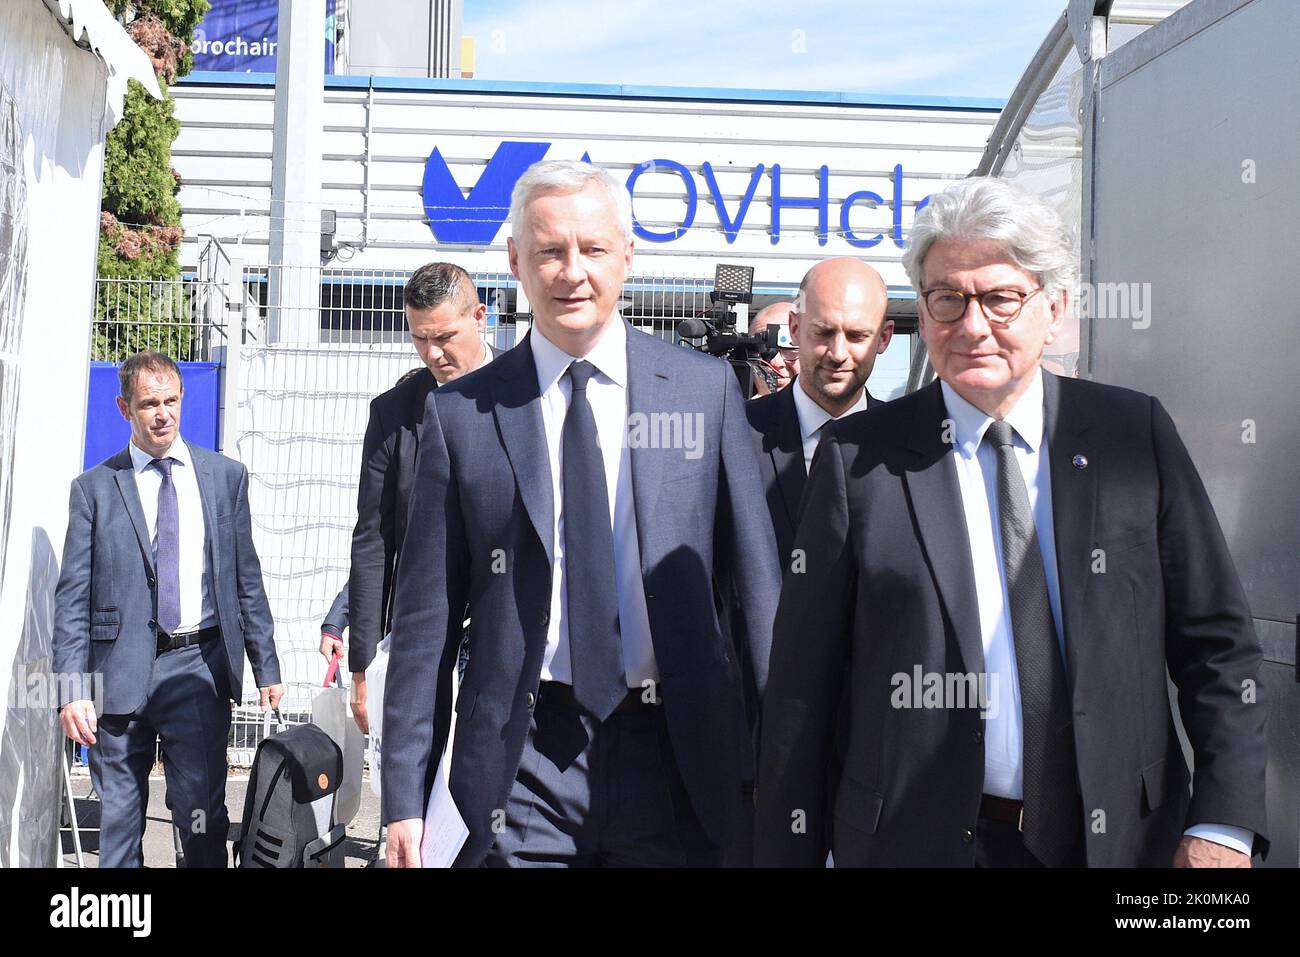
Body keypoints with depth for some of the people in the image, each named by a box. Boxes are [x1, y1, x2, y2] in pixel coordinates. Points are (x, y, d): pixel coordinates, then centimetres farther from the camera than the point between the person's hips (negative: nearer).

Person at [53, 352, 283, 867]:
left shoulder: (227, 477, 8)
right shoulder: (93, 487, 4)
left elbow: (247, 581, 10)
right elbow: (72, 598, 1)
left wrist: (266, 667, 7)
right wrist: (73, 689, -8)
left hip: (200, 669, 0)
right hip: (120, 672, 0)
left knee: (201, 816, -1)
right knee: (118, 822, 8)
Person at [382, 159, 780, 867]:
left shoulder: (706, 390, 2)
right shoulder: (460, 415, 1)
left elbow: (756, 584, 3)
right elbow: (426, 617, 3)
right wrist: (405, 796, 1)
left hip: (678, 760, 1)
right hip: (523, 766, 0)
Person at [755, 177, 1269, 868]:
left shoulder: (1136, 434, 0)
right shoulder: (859, 457, -6)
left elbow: (1215, 643, 1)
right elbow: (802, 682, -5)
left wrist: (1223, 825, -8)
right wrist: (789, 852, -6)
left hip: (1123, 836, 2)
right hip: (919, 838, -2)